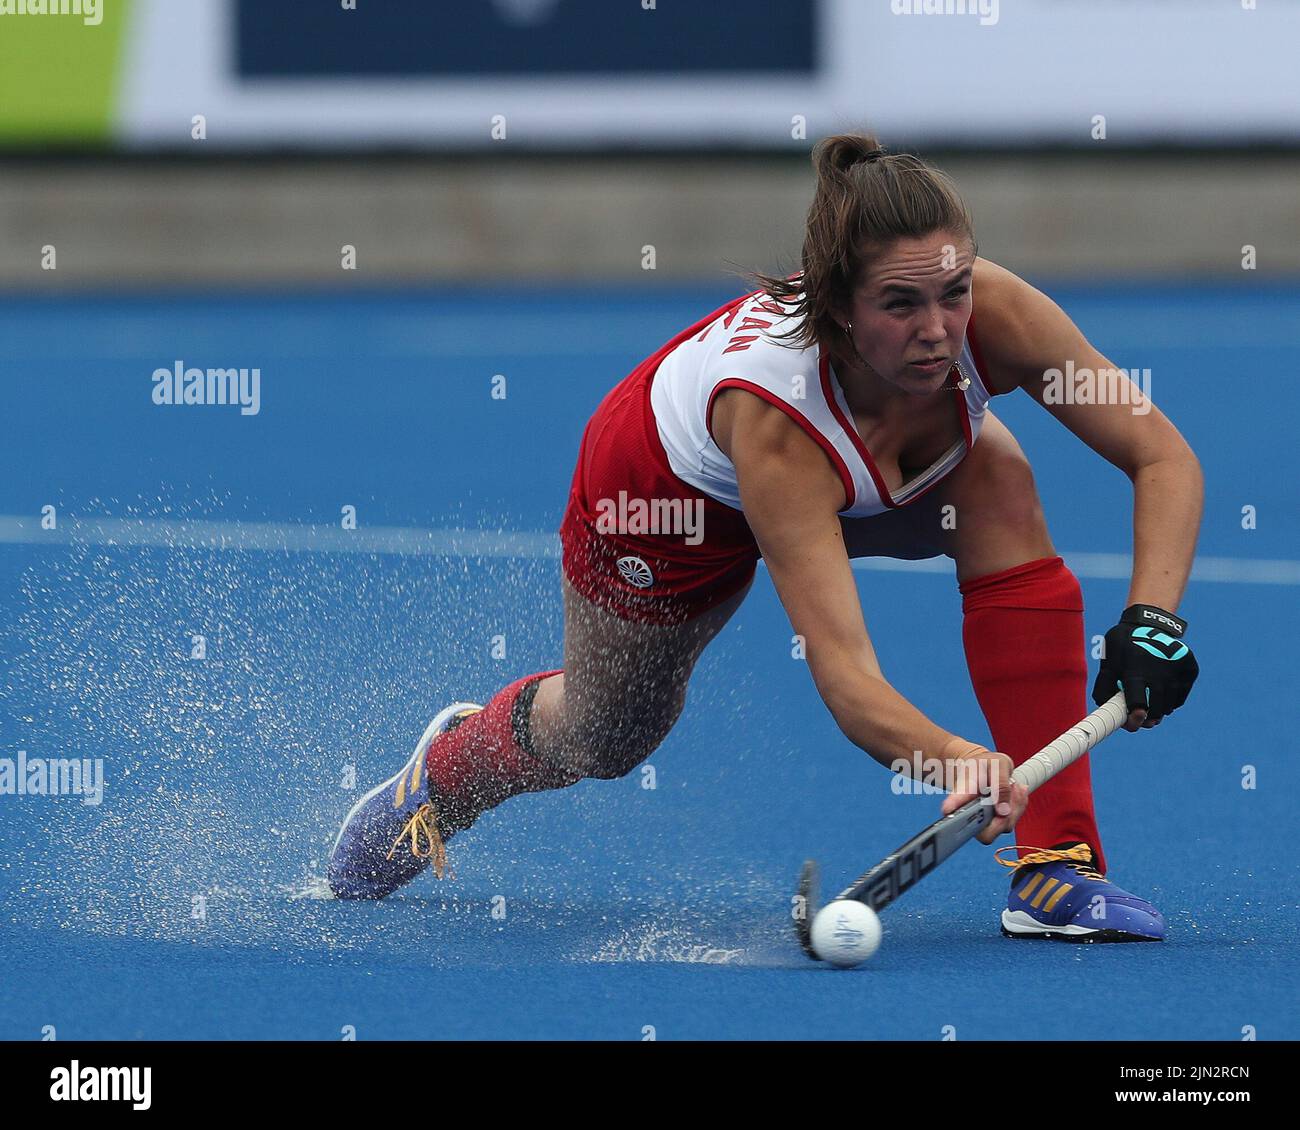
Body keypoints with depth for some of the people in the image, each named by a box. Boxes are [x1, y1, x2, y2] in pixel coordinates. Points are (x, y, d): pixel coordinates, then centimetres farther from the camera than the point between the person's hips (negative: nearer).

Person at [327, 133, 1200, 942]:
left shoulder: (992, 315, -38)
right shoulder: (771, 411, -48)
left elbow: (1164, 457, -30)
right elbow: (842, 667, -52)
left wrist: (1152, 622, -46)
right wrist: (951, 761, -70)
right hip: (673, 488, -3)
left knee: (1001, 484, -29)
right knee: (602, 737, 19)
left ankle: (1057, 860, -25)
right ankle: (443, 772, 57)